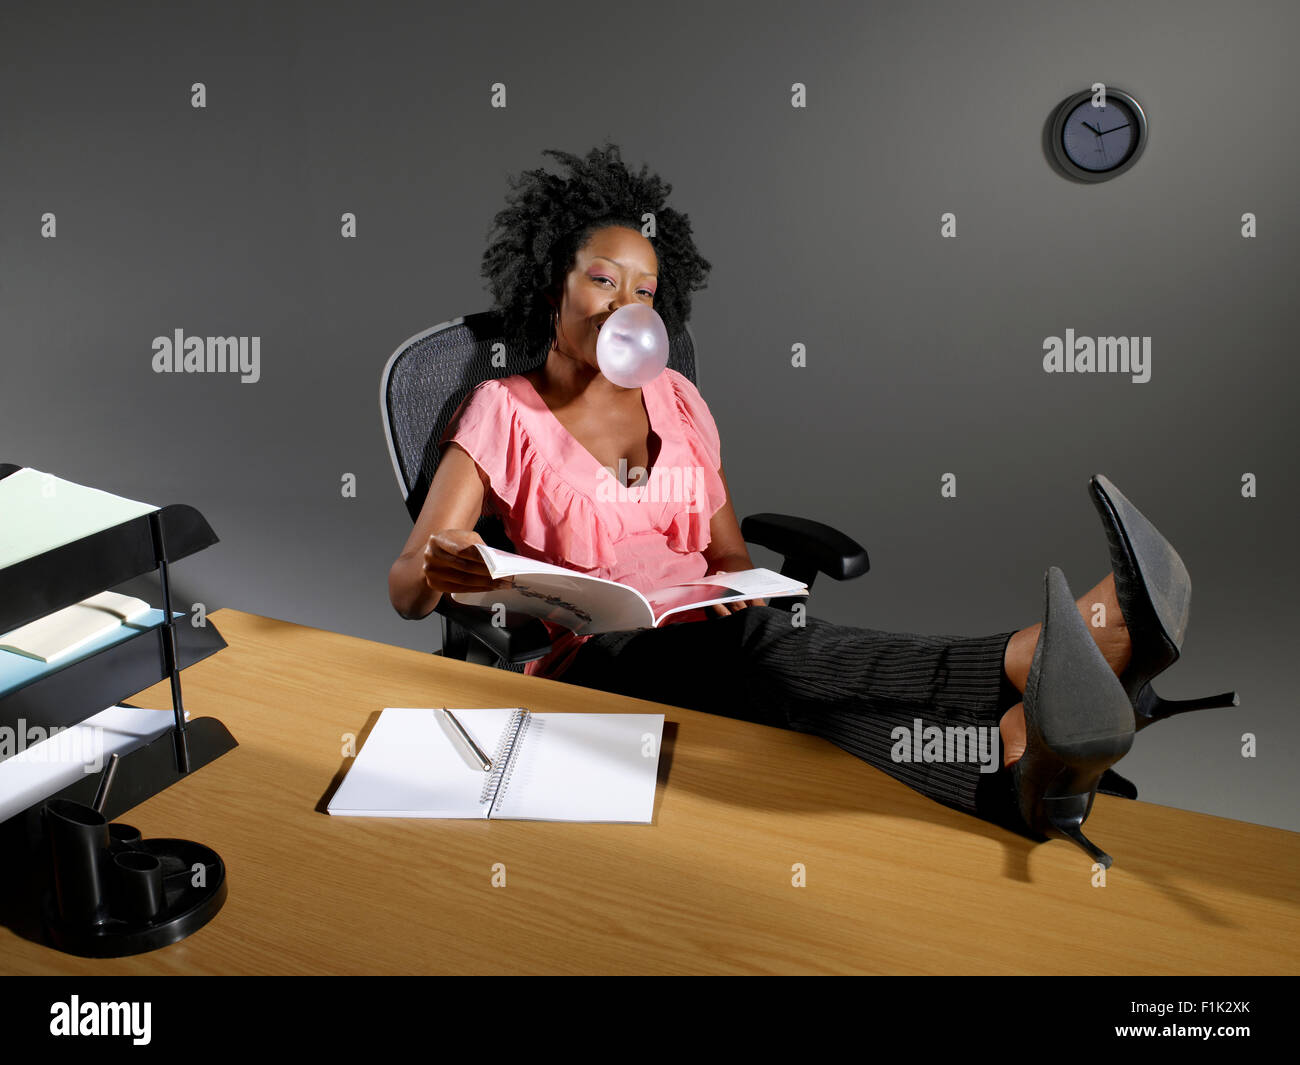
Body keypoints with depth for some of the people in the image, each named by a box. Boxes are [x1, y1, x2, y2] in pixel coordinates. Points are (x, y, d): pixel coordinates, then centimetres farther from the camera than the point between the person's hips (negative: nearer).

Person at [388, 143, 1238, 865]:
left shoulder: (676, 399, 19)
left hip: (708, 639, 3)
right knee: (764, 651, -36)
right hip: (599, 658, -3)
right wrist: (437, 572, -26)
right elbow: (404, 589, 0)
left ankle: (1030, 753, -64)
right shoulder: (503, 413, 8)